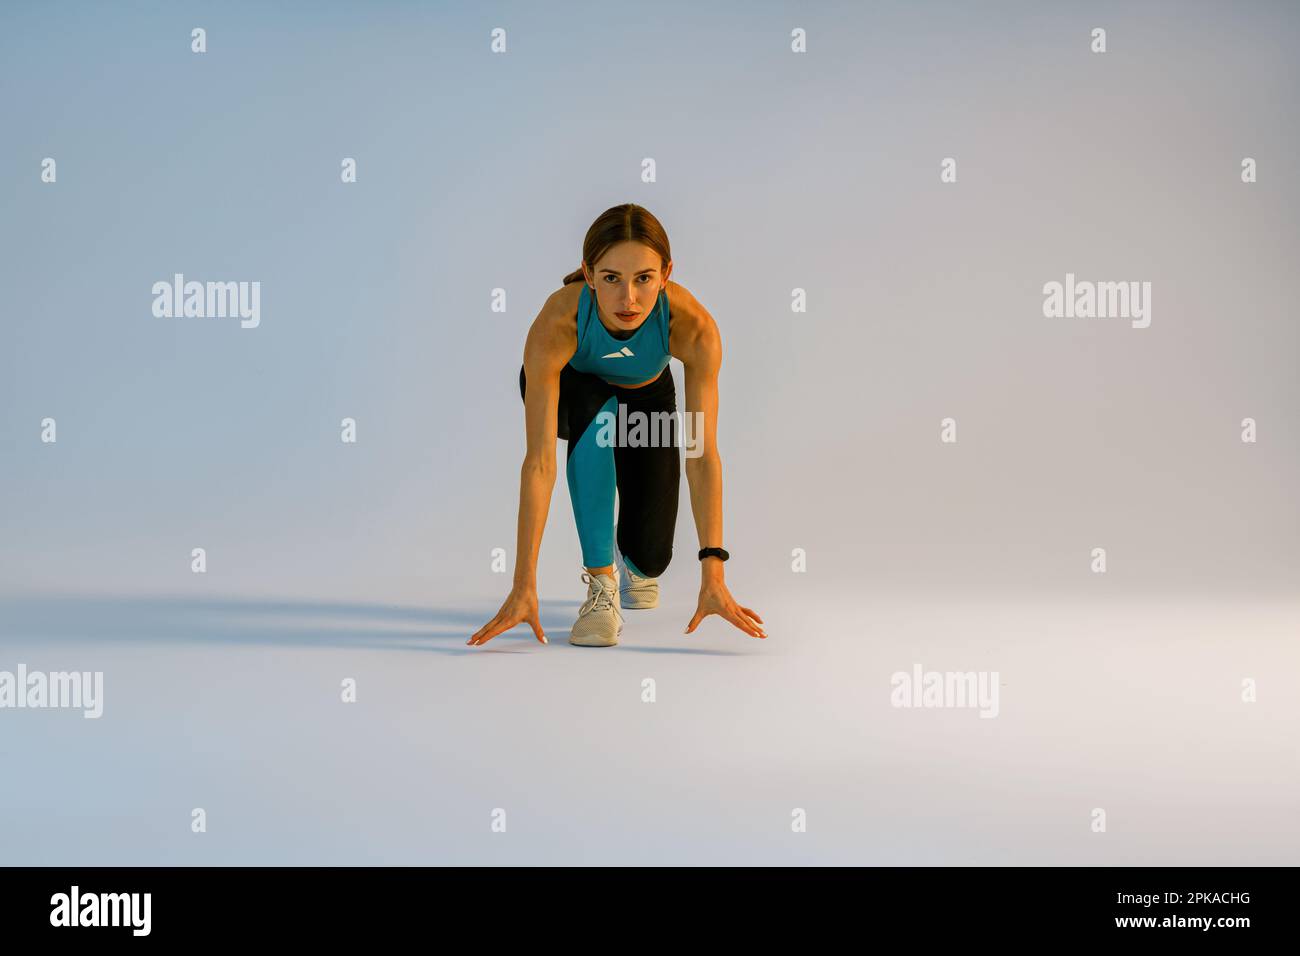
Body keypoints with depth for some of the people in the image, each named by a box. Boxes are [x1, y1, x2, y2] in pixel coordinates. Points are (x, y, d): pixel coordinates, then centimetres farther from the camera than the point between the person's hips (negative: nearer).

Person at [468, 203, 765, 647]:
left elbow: (703, 454, -39)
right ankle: (600, 583, -25)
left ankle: (634, 564, 35)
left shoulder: (694, 326, -39)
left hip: (646, 397, 2)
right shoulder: (556, 322, -42)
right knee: (596, 412, -38)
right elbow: (540, 461, -43)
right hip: (568, 389, -1)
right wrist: (524, 586, -46)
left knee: (649, 558, -4)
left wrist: (713, 577, -45)